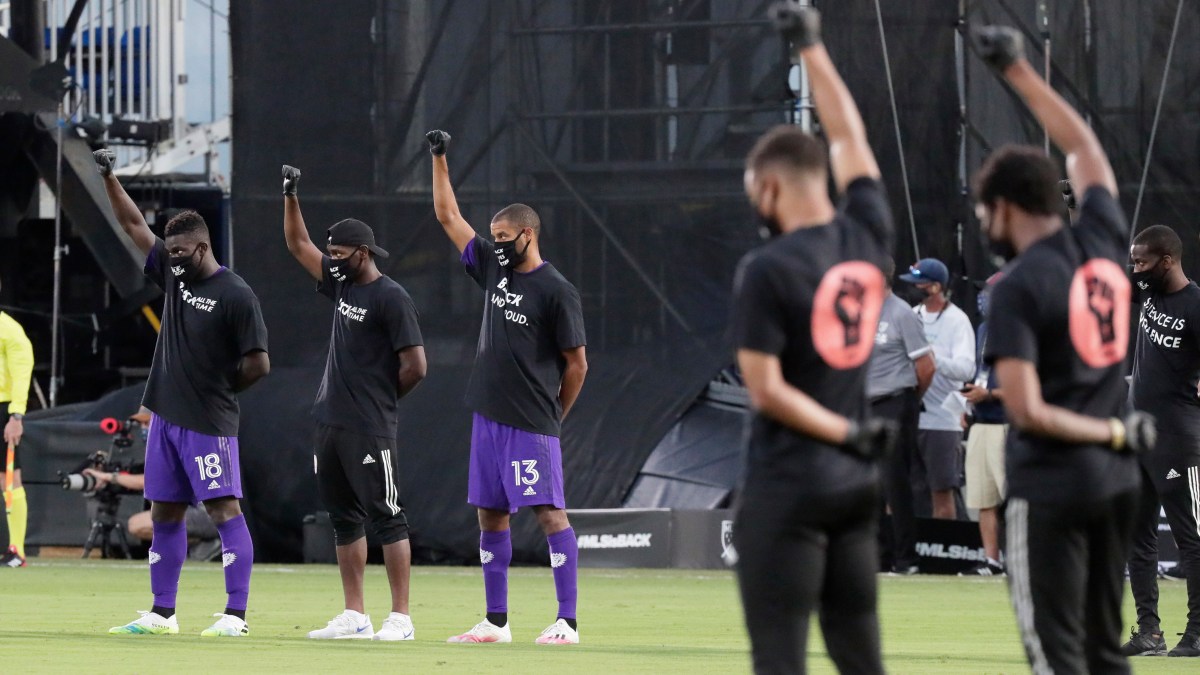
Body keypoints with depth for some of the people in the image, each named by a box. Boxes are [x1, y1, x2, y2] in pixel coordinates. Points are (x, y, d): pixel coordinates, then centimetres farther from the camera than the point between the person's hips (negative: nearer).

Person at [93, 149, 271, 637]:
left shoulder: (235, 295, -11)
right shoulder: (174, 276, 10)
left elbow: (258, 364, -13)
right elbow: (134, 225, 16)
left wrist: (219, 391, -1)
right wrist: (108, 179, 10)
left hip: (208, 423, -8)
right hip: (166, 415, 8)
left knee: (224, 510, -9)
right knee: (164, 514, 11)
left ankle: (235, 615, -13)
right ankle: (162, 613, 17)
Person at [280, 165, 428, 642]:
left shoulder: (391, 299, -11)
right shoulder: (342, 285, 13)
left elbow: (415, 367, -14)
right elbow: (297, 244, 21)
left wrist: (382, 400, -2)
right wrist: (290, 195, 11)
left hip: (369, 430, -9)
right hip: (330, 423, 9)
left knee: (386, 517, -7)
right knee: (344, 518, 10)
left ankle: (400, 617, -8)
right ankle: (354, 616, 14)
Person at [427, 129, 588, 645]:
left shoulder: (557, 291, -9)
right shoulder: (494, 269, 11)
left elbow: (576, 364, -5)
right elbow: (448, 216, 17)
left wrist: (553, 416, 0)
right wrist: (439, 159, 14)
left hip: (531, 423, -8)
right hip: (488, 416, 8)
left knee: (549, 513, -8)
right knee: (490, 515, 10)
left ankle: (568, 622, -11)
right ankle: (496, 622, 16)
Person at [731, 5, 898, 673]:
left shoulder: (768, 268, -14)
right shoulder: (868, 238, 2)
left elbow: (767, 391, -16)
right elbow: (850, 137, 18)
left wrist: (849, 434, -7)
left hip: (788, 488, -6)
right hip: (857, 487, 6)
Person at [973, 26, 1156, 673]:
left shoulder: (1018, 287, -13)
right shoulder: (1104, 242, 5)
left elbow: (1026, 411, -20)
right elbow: (1084, 148, 22)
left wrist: (1115, 432, -8)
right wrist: (1018, 71, 27)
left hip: (1051, 487, -7)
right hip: (1117, 480, 7)